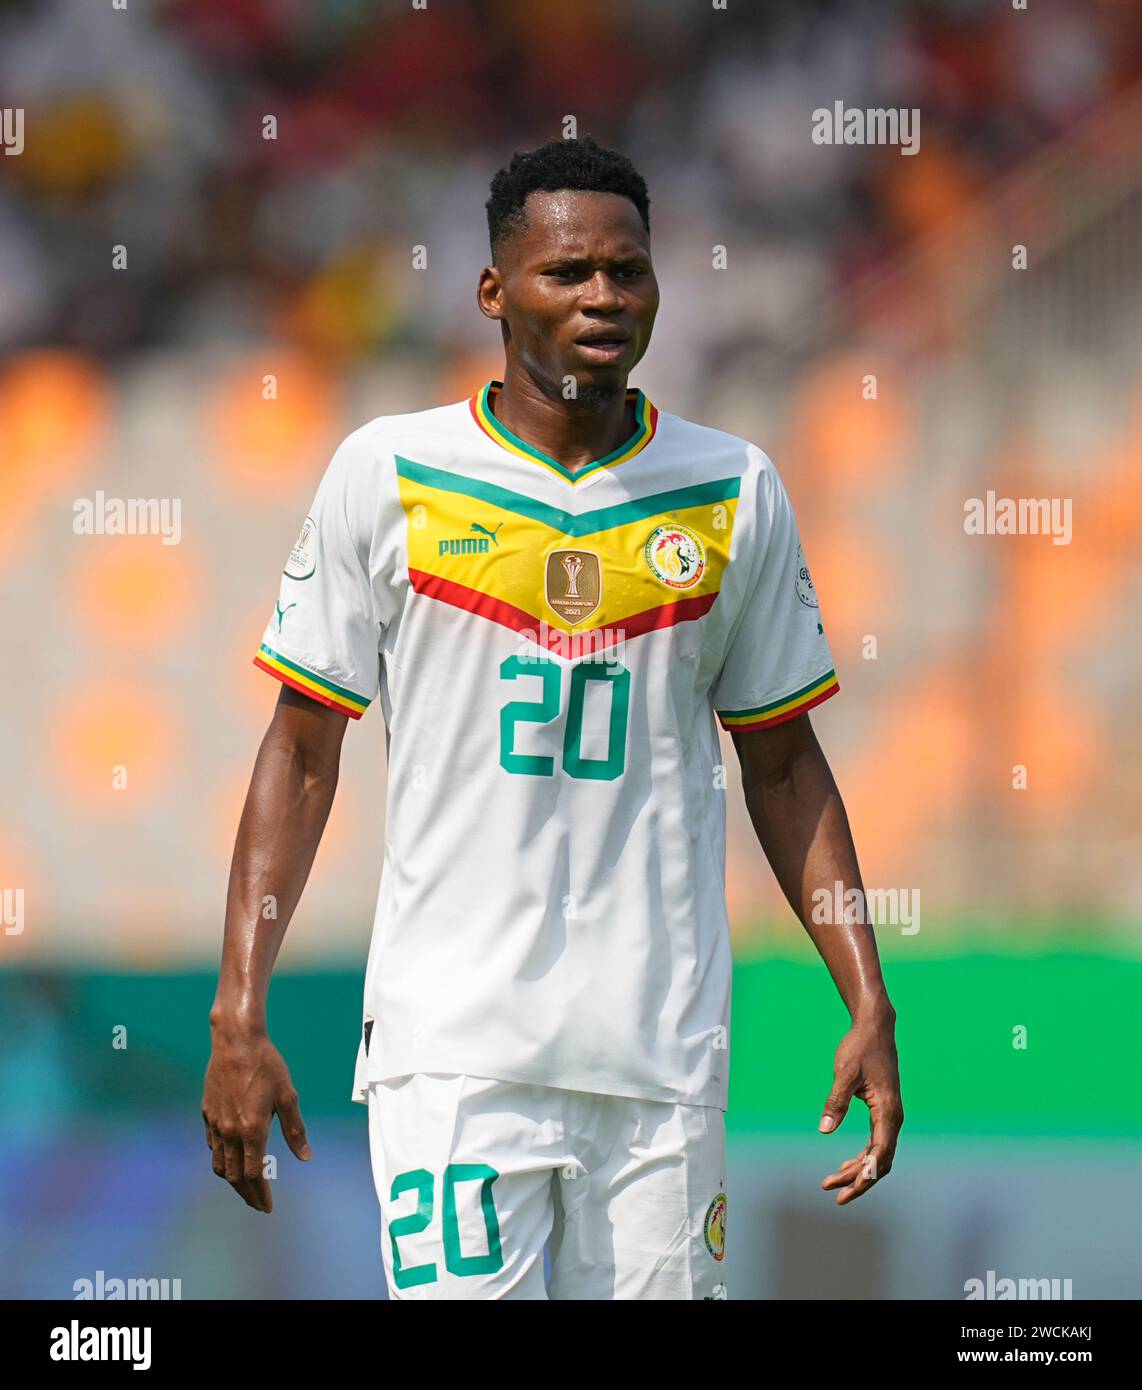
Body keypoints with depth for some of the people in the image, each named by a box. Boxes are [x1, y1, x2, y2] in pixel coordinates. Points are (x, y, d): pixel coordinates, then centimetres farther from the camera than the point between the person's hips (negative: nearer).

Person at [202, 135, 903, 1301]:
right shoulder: (388, 474, 1)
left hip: (664, 1052, 2)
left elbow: (783, 765, 14)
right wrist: (239, 1018, -2)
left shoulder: (735, 494, 7)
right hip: (450, 1045, -2)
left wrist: (868, 1003, 6)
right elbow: (302, 752, 5)